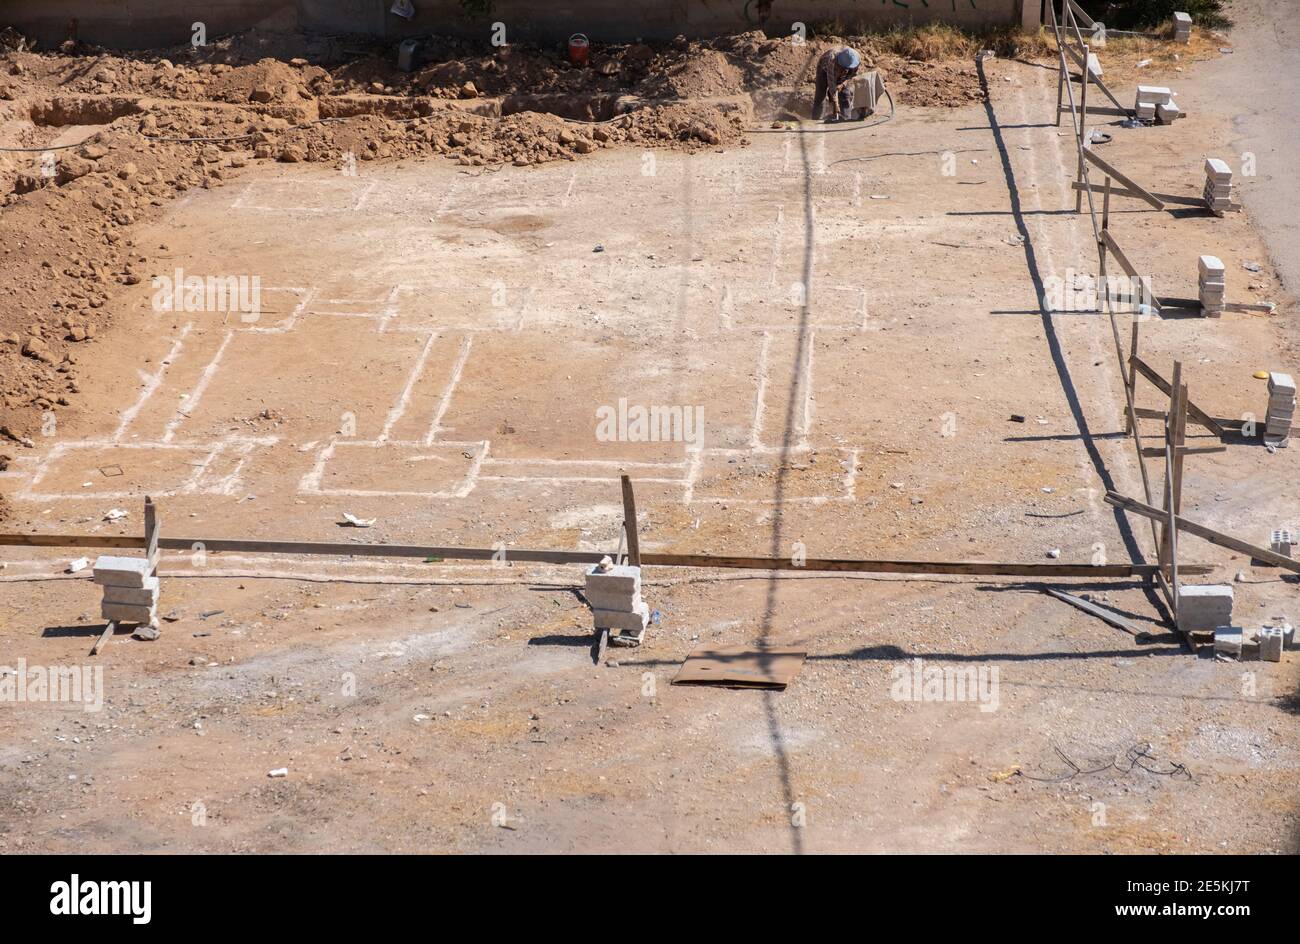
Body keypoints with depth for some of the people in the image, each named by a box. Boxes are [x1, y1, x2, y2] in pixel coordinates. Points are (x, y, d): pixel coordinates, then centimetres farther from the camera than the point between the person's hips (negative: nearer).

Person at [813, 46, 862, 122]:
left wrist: (843, 84, -32)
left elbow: (853, 75, -14)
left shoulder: (858, 60, -34)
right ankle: (816, 120, 2)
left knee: (846, 95, -9)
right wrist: (835, 104, -44)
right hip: (825, 68, -3)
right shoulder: (833, 61, -45)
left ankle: (846, 119, -3)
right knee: (820, 94, -6)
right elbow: (832, 84, -43)